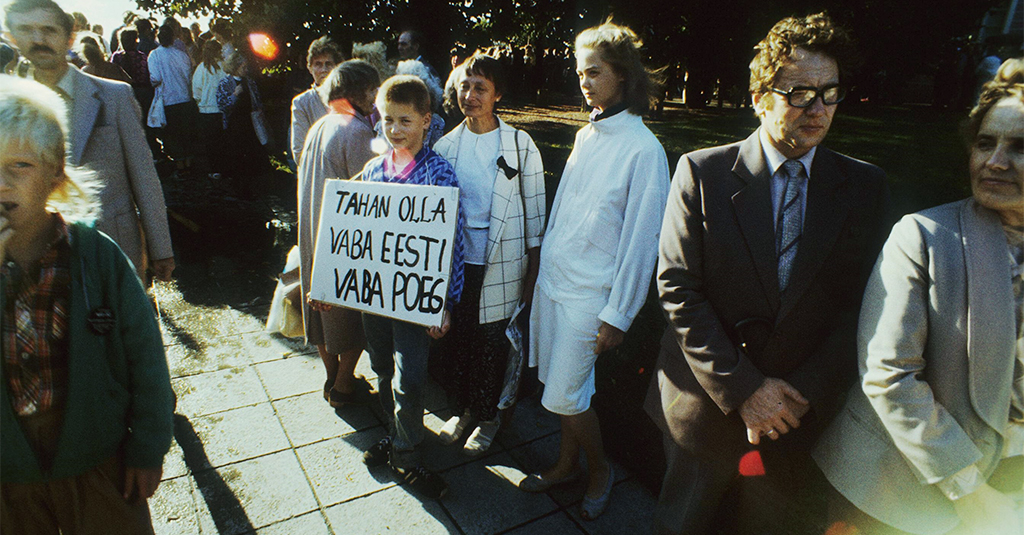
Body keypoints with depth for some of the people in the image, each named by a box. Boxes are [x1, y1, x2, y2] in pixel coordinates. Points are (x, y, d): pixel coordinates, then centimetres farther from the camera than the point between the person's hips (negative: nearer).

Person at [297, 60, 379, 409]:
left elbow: (306, 180, 15)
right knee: (353, 313, 7)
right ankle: (344, 387, 20)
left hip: (315, 235, 8)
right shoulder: (356, 131, -17)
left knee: (325, 307, 18)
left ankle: (333, 378, 33)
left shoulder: (318, 127, 8)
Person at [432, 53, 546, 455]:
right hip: (453, 260, 3)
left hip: (499, 263, -3)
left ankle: (487, 417, 31)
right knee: (455, 339, 11)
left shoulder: (520, 144, -5)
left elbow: (535, 210, -2)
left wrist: (533, 271, -3)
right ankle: (461, 408, 36)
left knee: (492, 343, 8)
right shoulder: (446, 146, 4)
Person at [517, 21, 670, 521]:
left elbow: (640, 240, -14)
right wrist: (539, 271, 15)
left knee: (564, 396, 0)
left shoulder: (643, 148, -14)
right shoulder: (586, 135, 7)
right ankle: (566, 463, 37)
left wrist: (617, 315, -13)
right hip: (552, 281, 6)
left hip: (590, 294, -6)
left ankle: (599, 469, 28)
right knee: (561, 385, 16)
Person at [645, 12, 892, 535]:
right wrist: (742, 388, -16)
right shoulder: (701, 172, -8)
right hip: (704, 406, -1)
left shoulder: (865, 187, 0)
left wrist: (803, 393, -13)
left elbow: (862, 306, -2)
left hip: (800, 414, 2)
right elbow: (678, 288, -12)